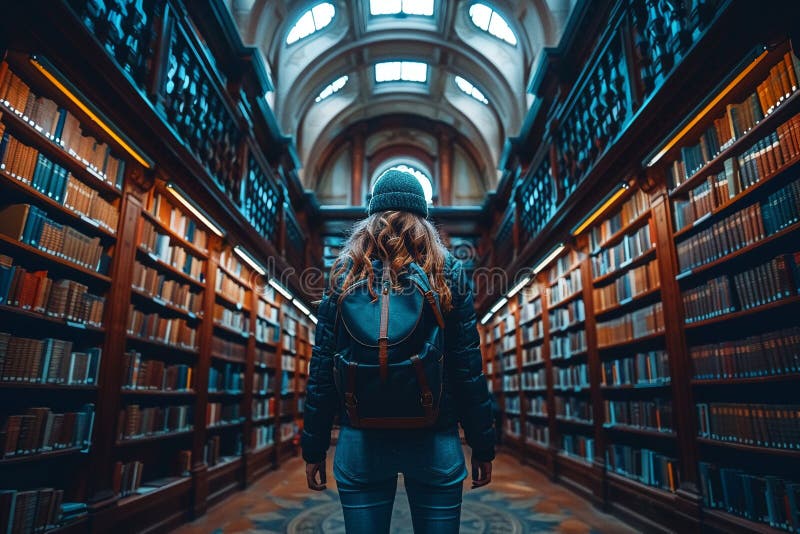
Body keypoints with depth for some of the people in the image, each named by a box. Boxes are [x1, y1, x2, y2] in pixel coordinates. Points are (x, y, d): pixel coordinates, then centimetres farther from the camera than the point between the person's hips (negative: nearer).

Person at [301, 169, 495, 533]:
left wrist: (314, 448, 7)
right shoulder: (448, 273, -1)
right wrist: (483, 446, 6)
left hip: (361, 439, 1)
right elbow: (468, 366, -3)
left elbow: (322, 366, -1)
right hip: (435, 440, 0)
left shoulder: (346, 271, 0)